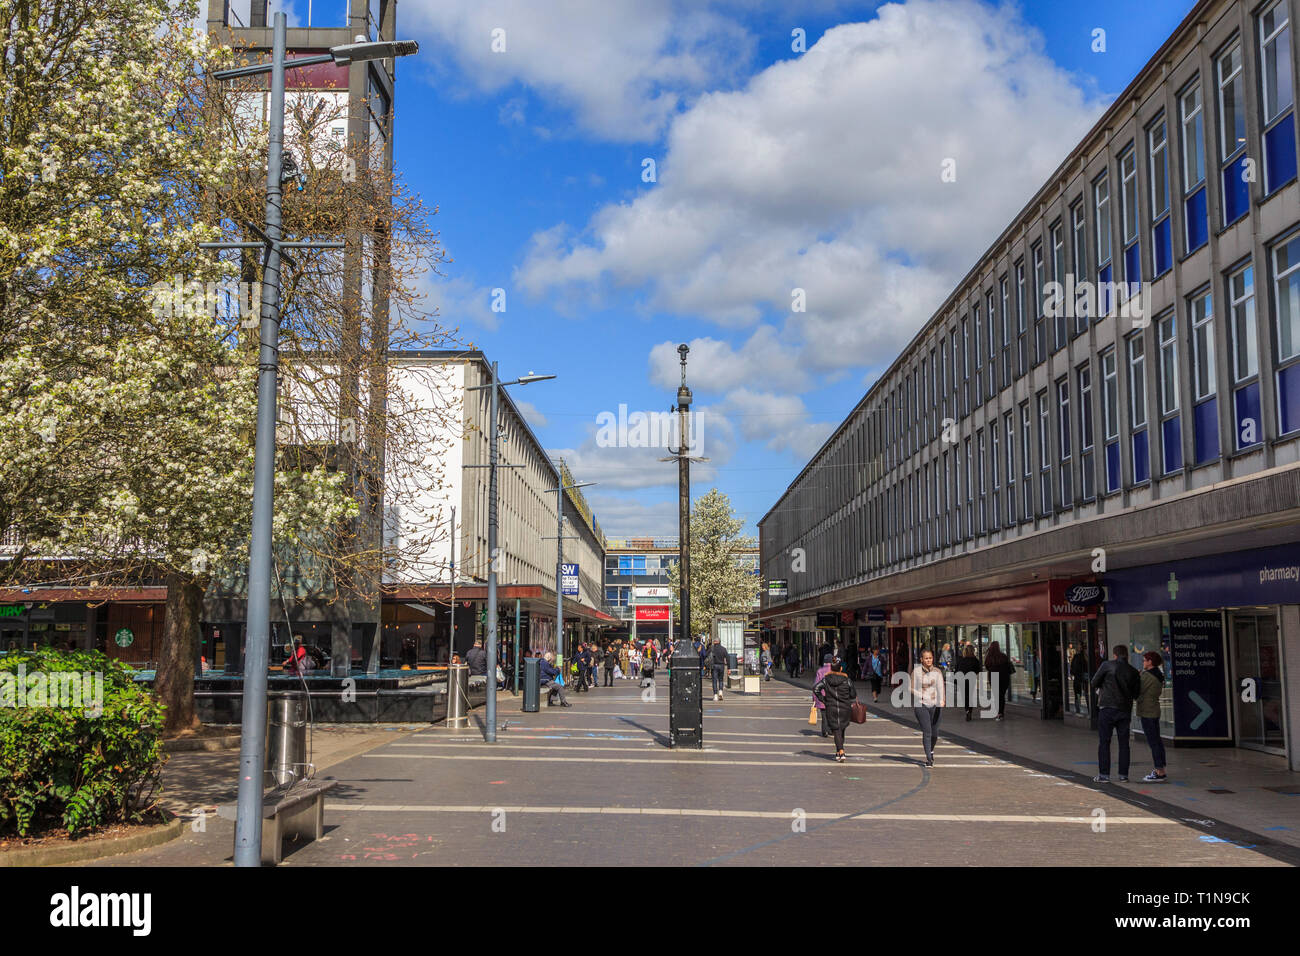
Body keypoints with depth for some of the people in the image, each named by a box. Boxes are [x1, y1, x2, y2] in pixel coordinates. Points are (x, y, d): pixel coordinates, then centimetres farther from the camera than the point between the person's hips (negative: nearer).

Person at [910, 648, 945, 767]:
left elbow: (941, 687, -13)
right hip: (921, 705, -2)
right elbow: (912, 689, 2)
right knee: (926, 732, -11)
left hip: (935, 705, 2)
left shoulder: (937, 672, 0)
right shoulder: (916, 671, -3)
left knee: (934, 732, 11)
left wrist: (941, 700, -29)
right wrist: (922, 696, -15)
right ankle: (929, 758, -4)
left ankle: (931, 750, 41)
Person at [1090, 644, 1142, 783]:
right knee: (1124, 743, 11)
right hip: (1125, 710, 4)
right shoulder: (1133, 671, 7)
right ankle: (1123, 774, 12)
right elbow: (1136, 694, 12)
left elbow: (1094, 683, -1)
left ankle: (1104, 774, -2)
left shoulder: (1107, 665, -4)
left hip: (1107, 708, -4)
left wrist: (1100, 688, 20)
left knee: (1104, 742, 0)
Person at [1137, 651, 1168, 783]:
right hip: (1155, 710, 10)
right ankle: (1160, 770, 18)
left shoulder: (1147, 675, -17)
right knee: (1157, 741, 13)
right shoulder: (1159, 675, 11)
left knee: (1153, 742, -7)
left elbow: (1138, 692, -13)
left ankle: (1159, 773, -6)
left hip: (1147, 711, -10)